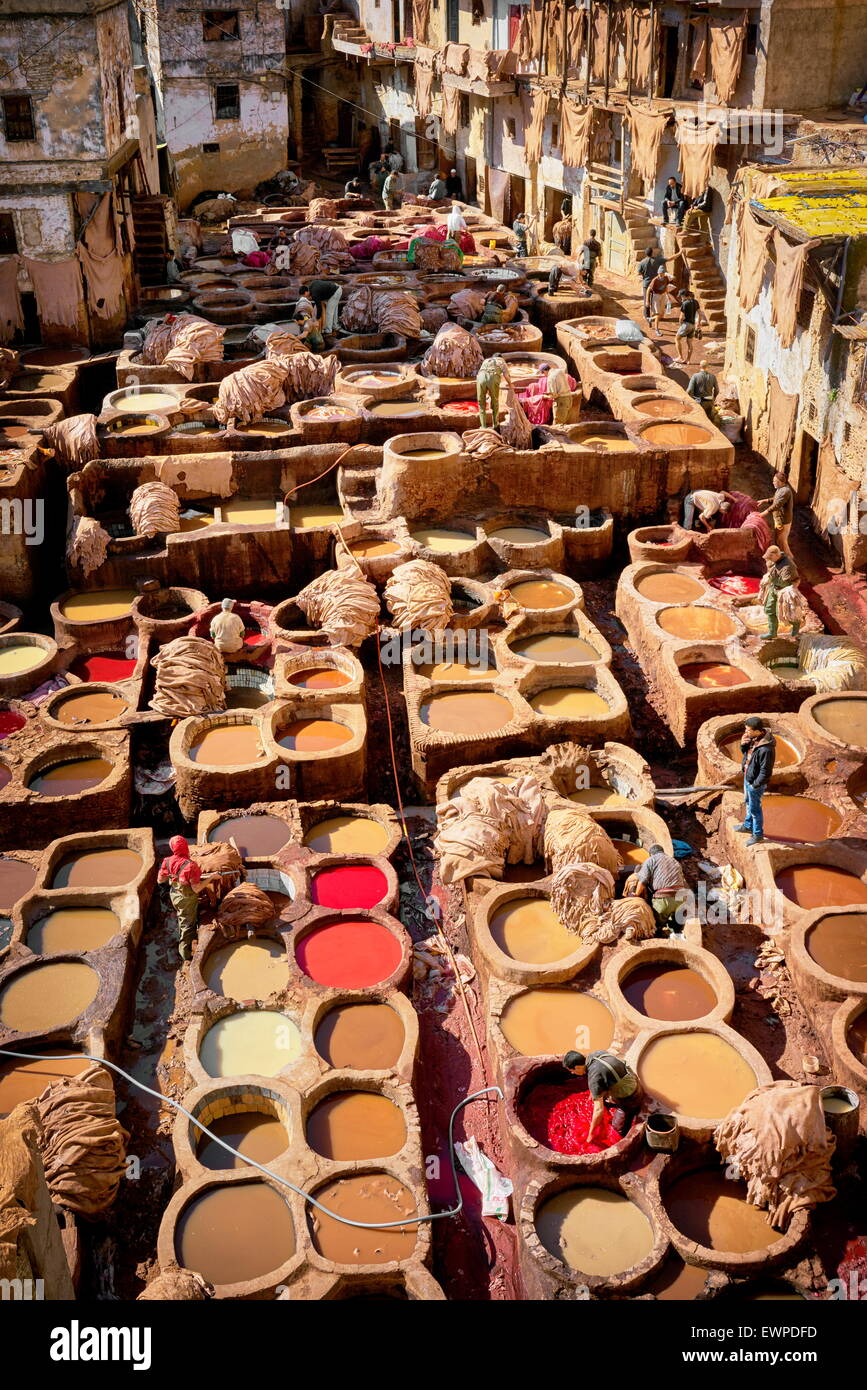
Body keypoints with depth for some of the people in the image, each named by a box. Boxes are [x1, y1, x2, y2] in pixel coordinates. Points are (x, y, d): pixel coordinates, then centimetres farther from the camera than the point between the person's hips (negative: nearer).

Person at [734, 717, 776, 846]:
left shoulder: (766, 749, -35)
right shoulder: (753, 738, -9)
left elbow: (765, 773, -28)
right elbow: (745, 752, 10)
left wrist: (754, 785, -18)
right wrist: (743, 744, -12)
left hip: (756, 783, -9)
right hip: (747, 777, 9)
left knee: (755, 808, 10)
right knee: (748, 803, 27)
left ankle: (758, 834, 30)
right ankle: (748, 826, 49)